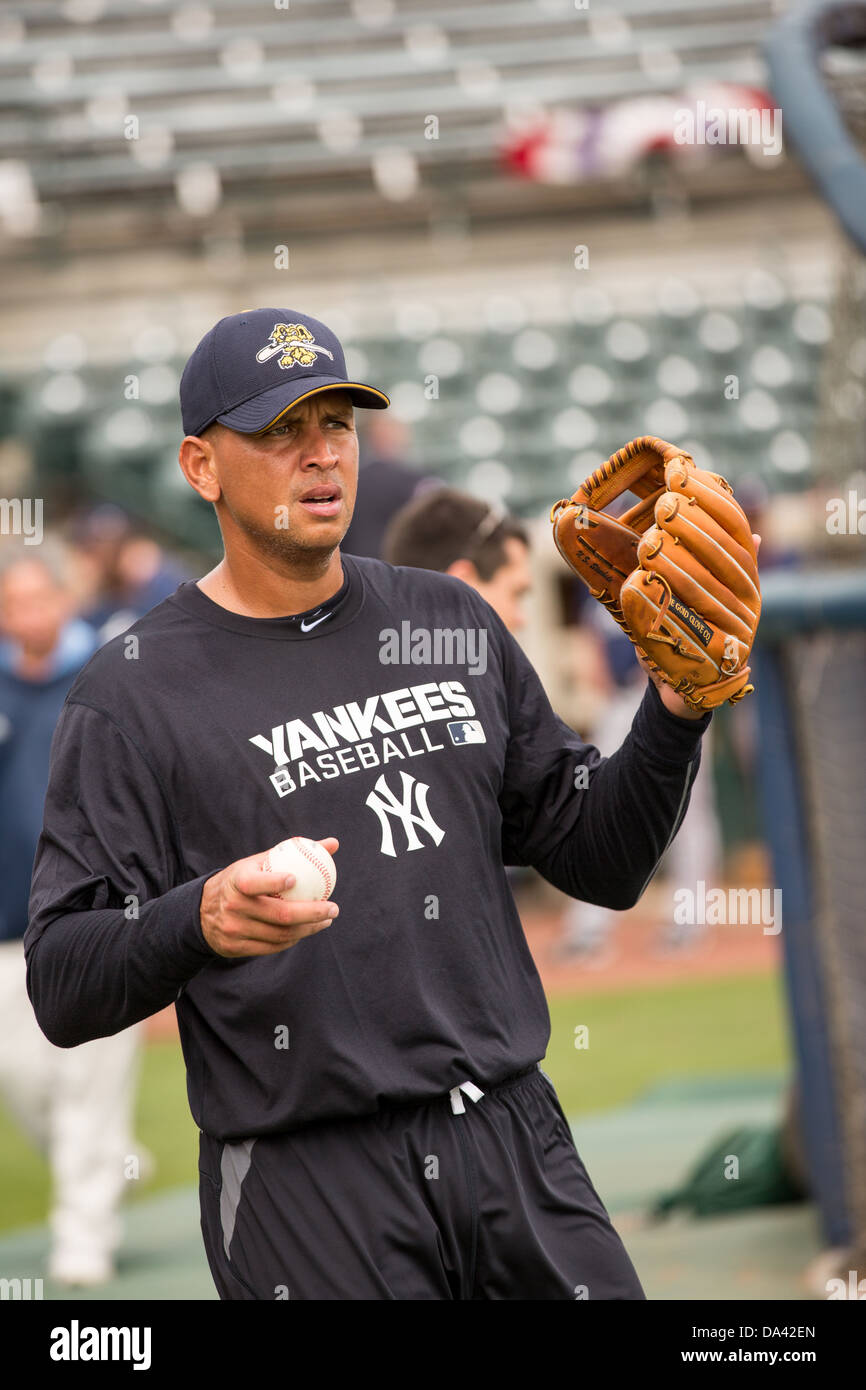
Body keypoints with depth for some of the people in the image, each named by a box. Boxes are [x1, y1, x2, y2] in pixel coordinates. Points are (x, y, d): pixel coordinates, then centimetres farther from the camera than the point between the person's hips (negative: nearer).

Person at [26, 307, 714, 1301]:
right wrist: (200, 920, -27)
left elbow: (597, 861, 16)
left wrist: (674, 715, 1)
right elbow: (63, 989, -9)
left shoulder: (451, 624, 12)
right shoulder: (134, 692, -4)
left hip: (514, 1140, 4)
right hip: (303, 1175, -4)